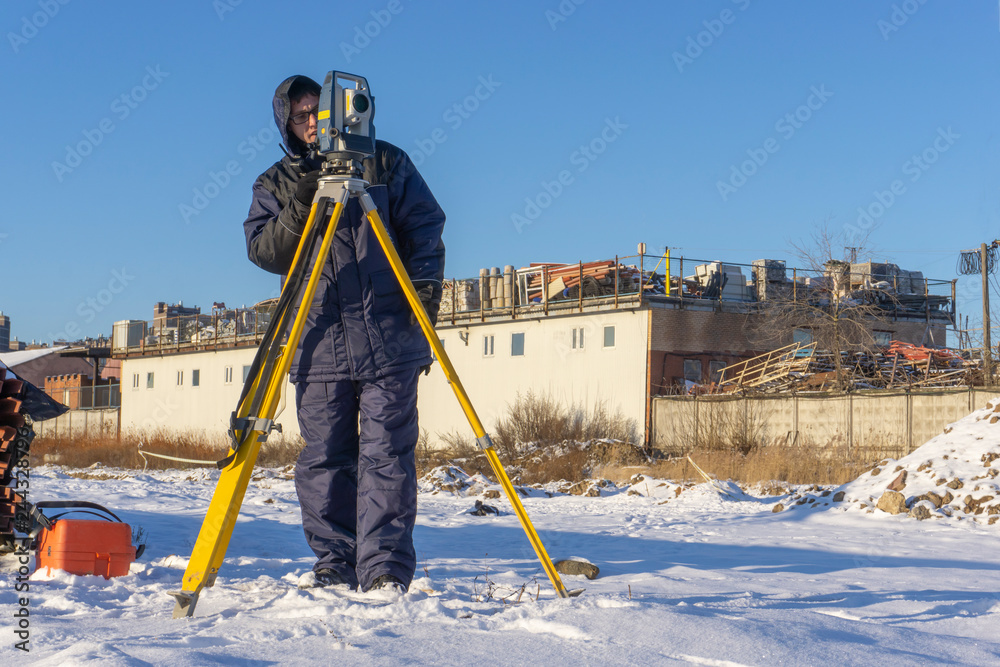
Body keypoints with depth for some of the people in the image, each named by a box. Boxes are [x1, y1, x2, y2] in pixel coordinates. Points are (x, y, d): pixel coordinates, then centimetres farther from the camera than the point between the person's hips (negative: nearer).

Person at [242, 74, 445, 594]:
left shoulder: (386, 163, 12)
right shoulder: (274, 185, 15)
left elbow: (426, 224, 9)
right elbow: (263, 253, 3)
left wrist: (426, 281, -5)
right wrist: (297, 210, -13)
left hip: (390, 340, -2)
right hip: (319, 346, 2)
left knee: (386, 454, -6)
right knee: (322, 459, 2)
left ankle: (386, 570, -4)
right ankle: (333, 567, 11)